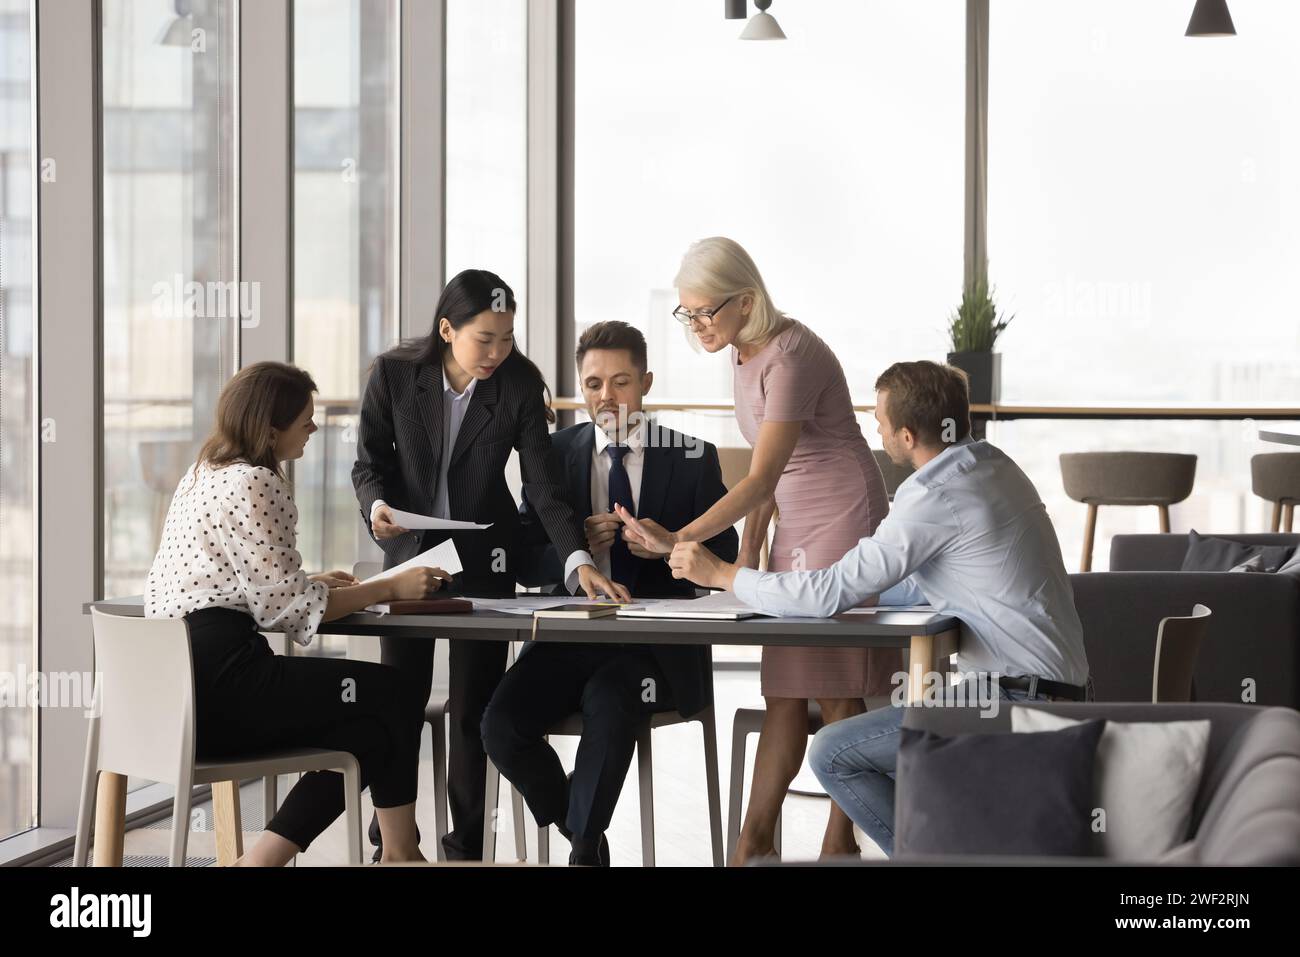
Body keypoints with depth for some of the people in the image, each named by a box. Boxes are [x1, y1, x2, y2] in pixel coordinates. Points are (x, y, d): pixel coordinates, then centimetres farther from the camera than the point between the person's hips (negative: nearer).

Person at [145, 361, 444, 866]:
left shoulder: (204, 474, 18)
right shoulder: (254, 484, -11)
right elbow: (289, 608, -14)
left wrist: (313, 582, 20)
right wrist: (390, 588, -5)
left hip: (178, 682, 10)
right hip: (219, 683, -10)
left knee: (370, 730, 10)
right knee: (394, 694, 2)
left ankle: (259, 860, 1)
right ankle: (401, 853, 14)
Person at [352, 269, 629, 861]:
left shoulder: (519, 385, -12)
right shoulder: (394, 375, -11)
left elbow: (544, 485, -15)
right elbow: (370, 462, -1)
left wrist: (580, 560, -27)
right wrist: (377, 506, -22)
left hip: (483, 561, 0)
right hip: (410, 553, 0)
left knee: (473, 709, 2)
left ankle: (465, 844, 15)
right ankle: (390, 838, 20)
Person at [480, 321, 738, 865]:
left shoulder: (692, 459, 6)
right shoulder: (556, 453, 11)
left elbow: (723, 560, 3)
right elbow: (526, 564, 6)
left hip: (657, 646, -3)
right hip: (571, 636, 3)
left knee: (607, 702, -36)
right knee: (501, 723, -23)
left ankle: (584, 847, -15)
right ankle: (584, 834, 5)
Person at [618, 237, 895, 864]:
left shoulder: (791, 356, -21)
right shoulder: (744, 353, 7)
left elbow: (761, 477, -25)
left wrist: (677, 540, -29)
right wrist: (748, 553, 10)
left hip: (843, 513, -9)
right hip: (793, 522, 9)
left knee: (834, 685, -6)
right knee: (785, 688, 5)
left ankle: (839, 842, 1)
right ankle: (755, 845, 4)